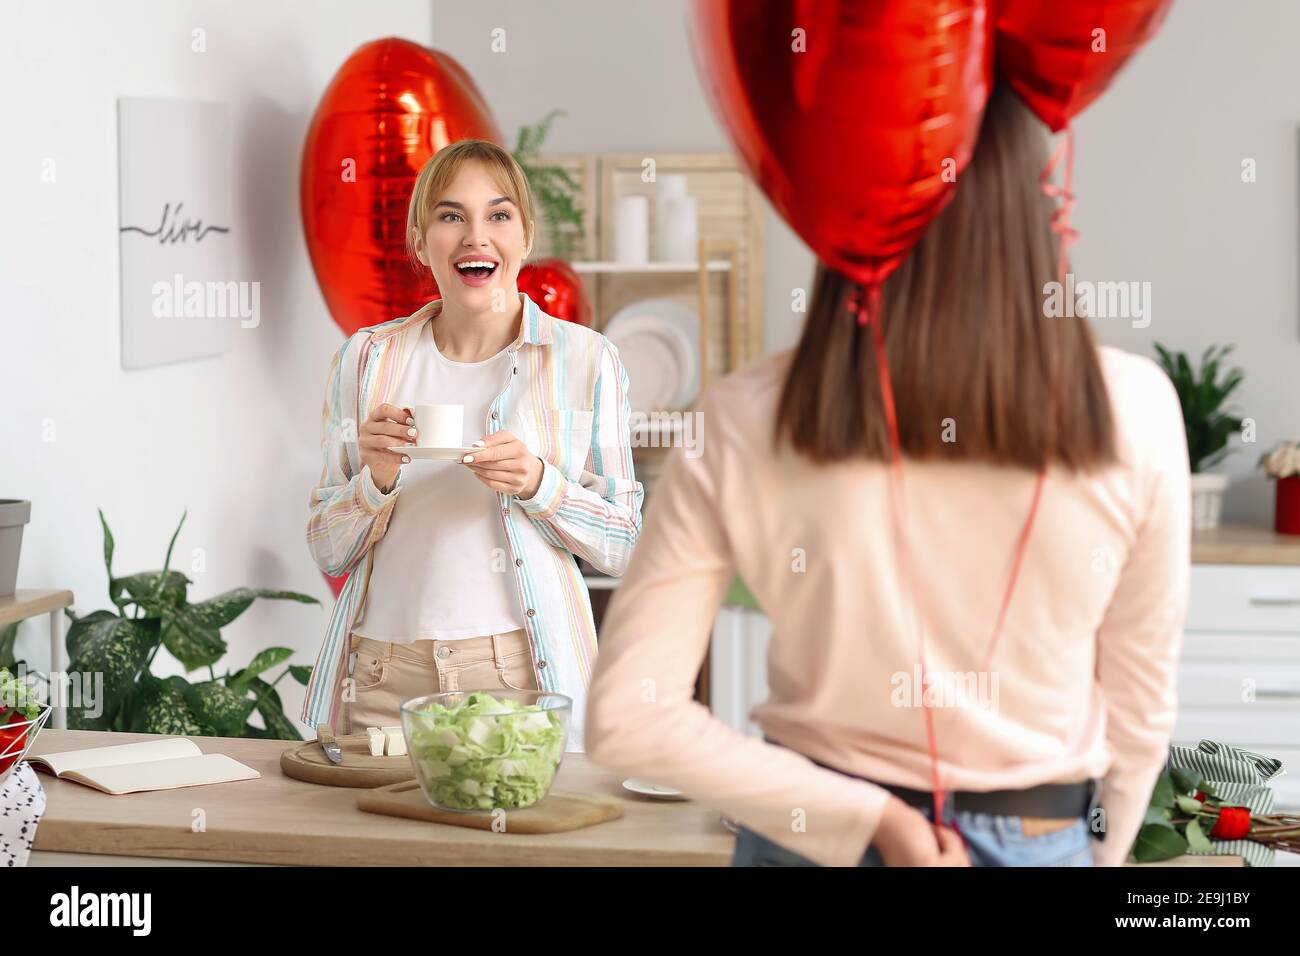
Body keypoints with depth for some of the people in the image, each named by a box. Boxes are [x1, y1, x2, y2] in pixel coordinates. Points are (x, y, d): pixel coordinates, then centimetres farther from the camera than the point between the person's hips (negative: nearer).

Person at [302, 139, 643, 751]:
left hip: (520, 671, -1)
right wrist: (377, 479, -11)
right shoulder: (367, 358, 7)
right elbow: (329, 552, 9)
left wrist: (539, 484, -14)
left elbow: (621, 546, 3)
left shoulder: (585, 358, 2)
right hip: (384, 674, 2)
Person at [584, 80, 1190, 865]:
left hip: (813, 833, 0)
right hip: (1038, 843, 0)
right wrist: (1097, 857, 11)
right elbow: (1140, 708, -4)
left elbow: (626, 715, -14)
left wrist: (861, 816, -10)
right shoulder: (1131, 410, -13)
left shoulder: (748, 423, -13)